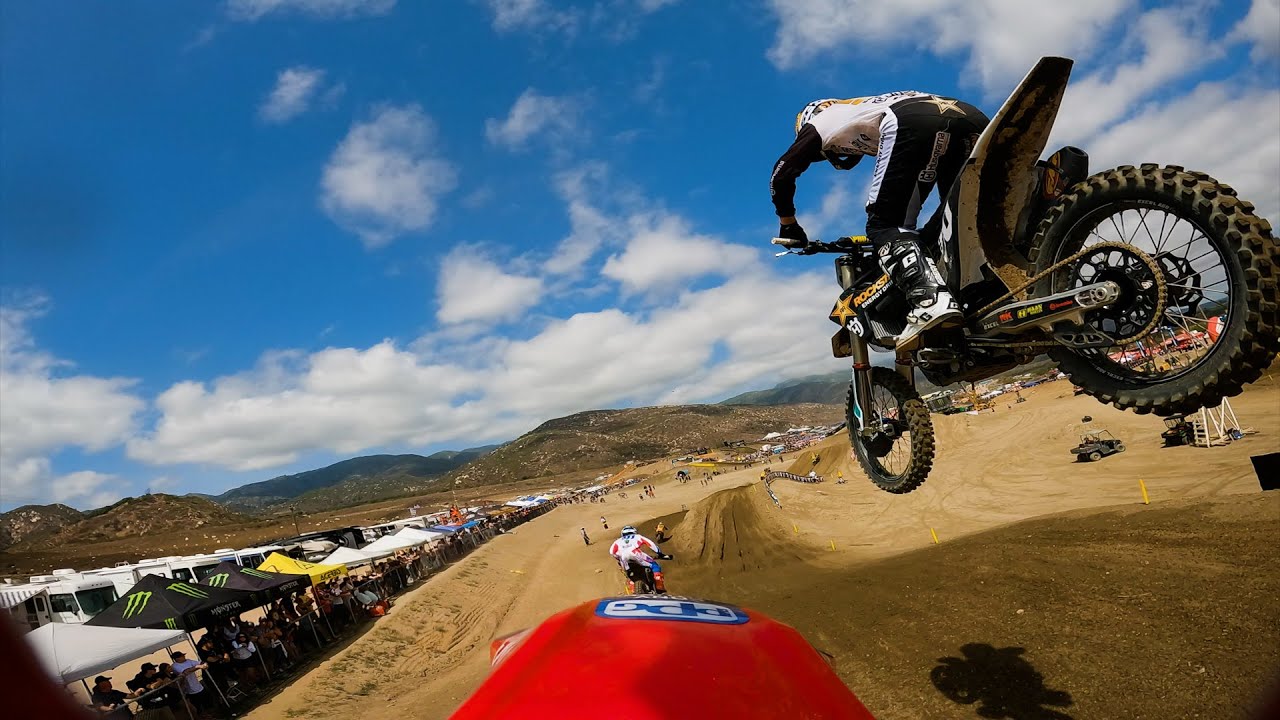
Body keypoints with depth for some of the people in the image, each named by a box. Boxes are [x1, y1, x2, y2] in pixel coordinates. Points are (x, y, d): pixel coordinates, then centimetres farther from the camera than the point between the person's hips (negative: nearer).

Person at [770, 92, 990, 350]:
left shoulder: (820, 121, 30)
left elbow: (782, 174, 22)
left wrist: (787, 225, 34)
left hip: (913, 124, -7)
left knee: (883, 224, -7)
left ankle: (930, 299, -30)